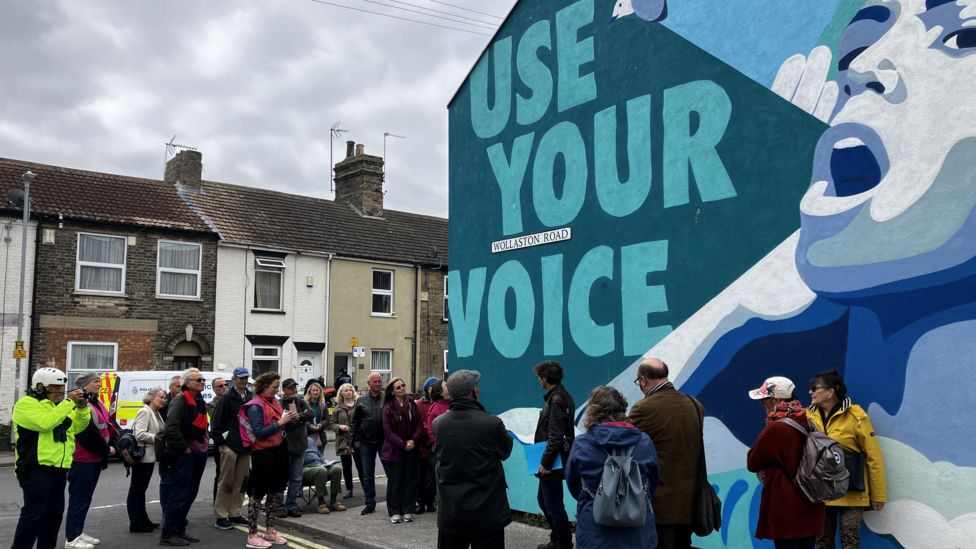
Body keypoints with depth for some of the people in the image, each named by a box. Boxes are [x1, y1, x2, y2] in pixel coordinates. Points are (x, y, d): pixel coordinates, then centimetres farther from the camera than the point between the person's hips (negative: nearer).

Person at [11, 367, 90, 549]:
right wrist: (69, 403, -22)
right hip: (36, 468, -8)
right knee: (33, 513, -10)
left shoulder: (59, 404, 18)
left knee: (54, 512, 13)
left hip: (58, 468, 9)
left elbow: (78, 427, 16)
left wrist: (82, 408, -2)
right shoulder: (26, 404, -8)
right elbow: (45, 423, -24)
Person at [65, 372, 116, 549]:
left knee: (86, 497, 17)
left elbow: (105, 426, 20)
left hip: (96, 457, 10)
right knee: (79, 498, -4)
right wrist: (106, 449, -13)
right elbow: (88, 435, -22)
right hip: (82, 459, -10)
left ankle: (78, 532, 27)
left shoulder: (97, 402, 13)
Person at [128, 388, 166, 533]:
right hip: (142, 457, -10)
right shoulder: (145, 412, -14)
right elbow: (139, 434, -23)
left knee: (141, 489, 17)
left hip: (150, 457, 10)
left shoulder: (157, 414, 15)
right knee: (136, 490, -1)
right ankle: (135, 523, 3)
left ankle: (143, 520, 25)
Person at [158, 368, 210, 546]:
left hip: (198, 453, 9)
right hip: (184, 454, -9)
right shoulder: (180, 401, -15)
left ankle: (179, 530, 24)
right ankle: (168, 534, 3)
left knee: (190, 495, 15)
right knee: (179, 495, -5)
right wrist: (184, 448, -21)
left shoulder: (199, 401, 14)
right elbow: (171, 428, -26)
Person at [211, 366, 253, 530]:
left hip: (245, 446, 6)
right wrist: (220, 440, -10)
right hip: (229, 446, -6)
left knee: (241, 481, 10)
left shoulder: (251, 397, 11)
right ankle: (221, 516, 4)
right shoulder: (227, 398, -6)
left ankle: (235, 513, 19)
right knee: (226, 481, -2)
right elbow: (217, 421, -7)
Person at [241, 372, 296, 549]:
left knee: (273, 493, 14)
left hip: (277, 451, 8)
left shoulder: (274, 402, 9)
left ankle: (270, 531, 25)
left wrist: (288, 420, 2)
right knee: (257, 494, 0)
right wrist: (280, 422, -23)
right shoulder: (255, 407, -15)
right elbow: (259, 433, -22)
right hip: (263, 454, -8)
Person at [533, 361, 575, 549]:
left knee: (554, 506, 2)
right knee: (543, 499, 22)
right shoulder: (561, 396, 10)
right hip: (553, 462, 10)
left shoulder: (557, 400, -20)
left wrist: (545, 463, -22)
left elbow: (555, 437, -25)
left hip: (552, 464, -10)